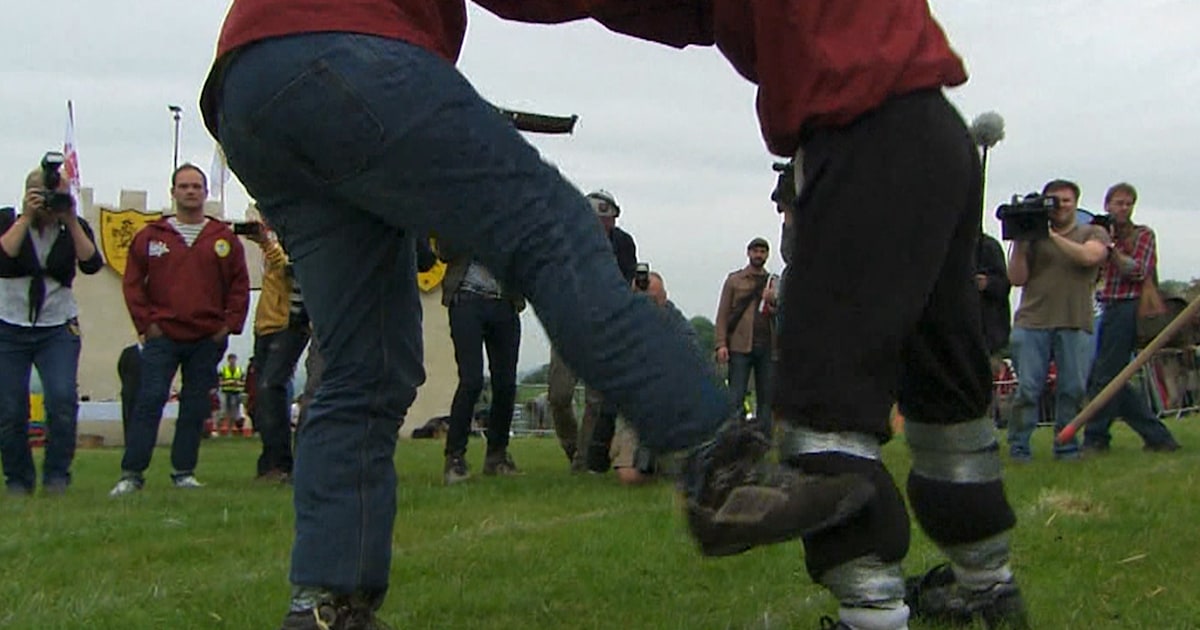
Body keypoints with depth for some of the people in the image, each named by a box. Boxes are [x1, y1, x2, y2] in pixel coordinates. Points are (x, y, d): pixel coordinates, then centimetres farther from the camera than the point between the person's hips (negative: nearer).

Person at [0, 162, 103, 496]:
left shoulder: (75, 227, 3)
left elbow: (92, 264, -15)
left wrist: (71, 221, -18)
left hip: (58, 329, 0)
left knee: (62, 399, -17)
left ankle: (56, 475, -2)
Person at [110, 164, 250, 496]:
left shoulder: (224, 238, 8)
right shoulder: (151, 236, 6)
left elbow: (240, 285, 9)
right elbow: (132, 283, 6)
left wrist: (230, 324, 0)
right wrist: (146, 322, -3)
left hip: (208, 340, 1)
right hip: (162, 336, -1)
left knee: (195, 407, 4)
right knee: (149, 401, -8)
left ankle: (184, 472, 13)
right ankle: (132, 473, -6)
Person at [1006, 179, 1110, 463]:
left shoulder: (1093, 233, 14)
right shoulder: (1034, 236, 14)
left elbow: (1089, 257, -9)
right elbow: (1017, 279, 8)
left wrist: (1053, 235, -11)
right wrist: (1020, 244, -3)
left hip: (1075, 325, 0)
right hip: (1032, 322, 0)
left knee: (1073, 388, 0)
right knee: (1028, 388, -5)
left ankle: (1067, 446, 11)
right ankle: (1018, 446, 0)